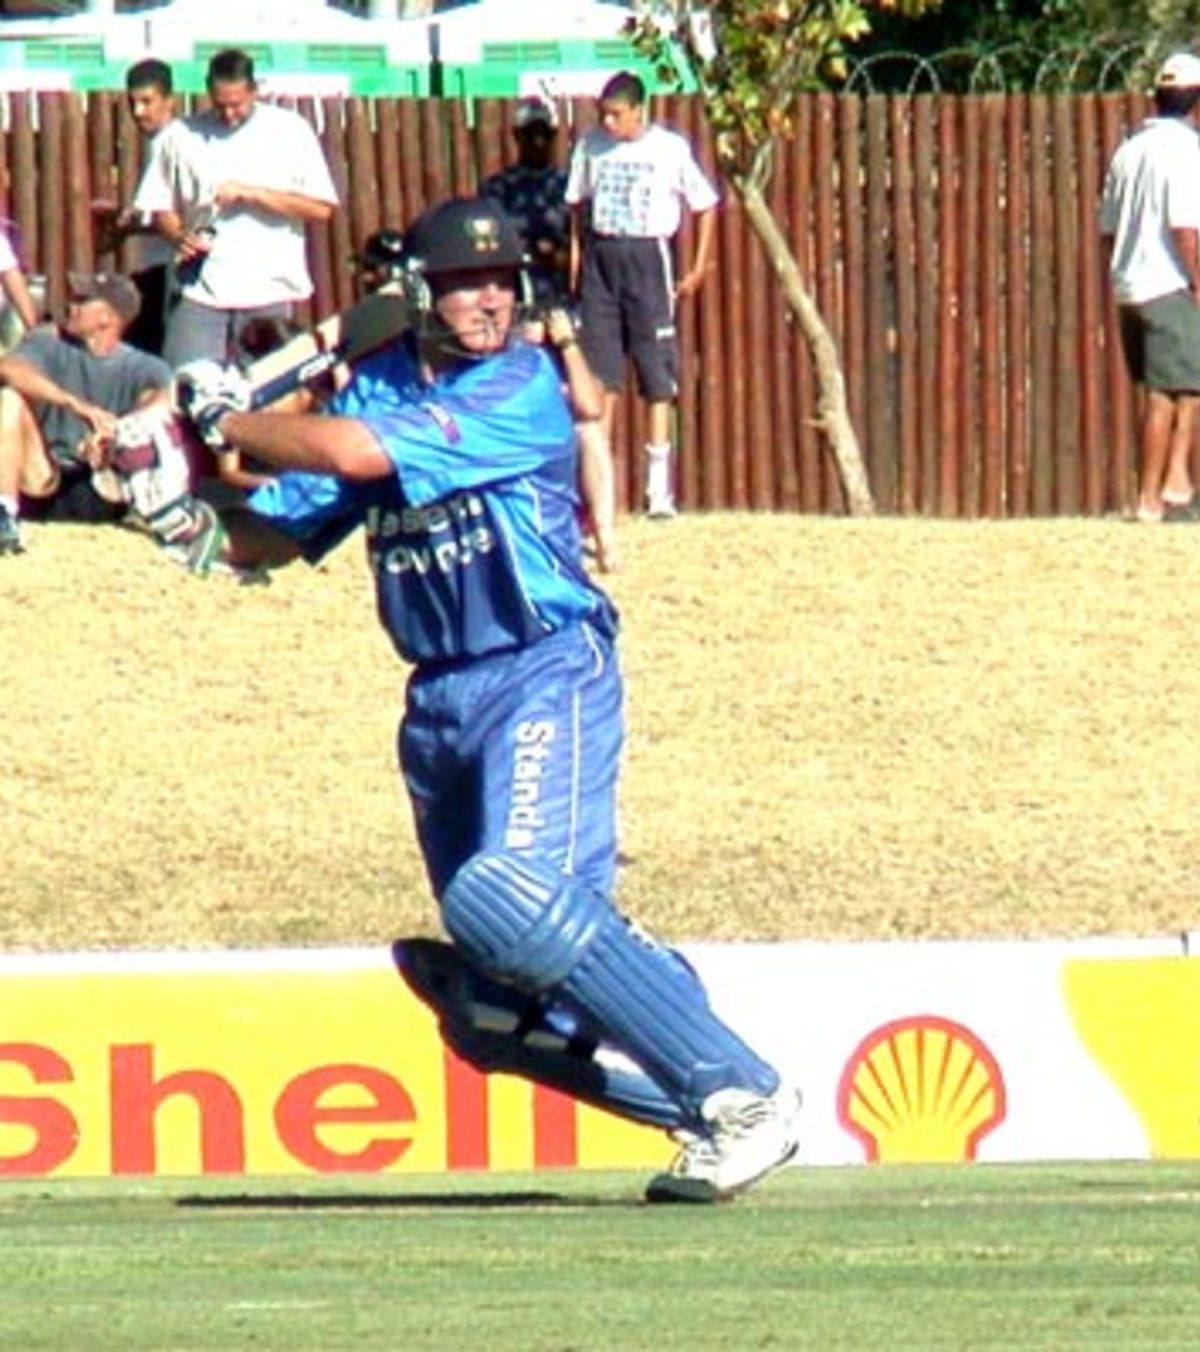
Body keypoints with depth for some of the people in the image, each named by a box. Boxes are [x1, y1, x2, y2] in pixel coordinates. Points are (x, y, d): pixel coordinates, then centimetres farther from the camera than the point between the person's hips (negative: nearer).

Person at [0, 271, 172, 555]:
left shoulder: (143, 368, 6)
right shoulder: (48, 343, 6)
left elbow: (161, 402, -17)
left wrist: (113, 432, -37)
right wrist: (76, 405, -31)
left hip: (103, 495, -1)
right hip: (45, 488, 1)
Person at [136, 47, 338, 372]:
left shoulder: (290, 131, 3)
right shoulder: (183, 137, 7)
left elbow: (321, 208, -2)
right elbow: (159, 205, 11)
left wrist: (252, 194, -11)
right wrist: (178, 236, -11)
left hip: (267, 291, -1)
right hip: (200, 287, 1)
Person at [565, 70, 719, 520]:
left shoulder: (670, 149, -4)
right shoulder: (590, 146, 4)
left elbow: (705, 205, 4)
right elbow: (578, 205, 14)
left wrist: (698, 268, 1)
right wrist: (575, 261, 6)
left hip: (646, 255, -3)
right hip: (600, 256, 3)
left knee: (657, 378, -1)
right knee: (600, 373, 2)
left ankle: (660, 487, 2)